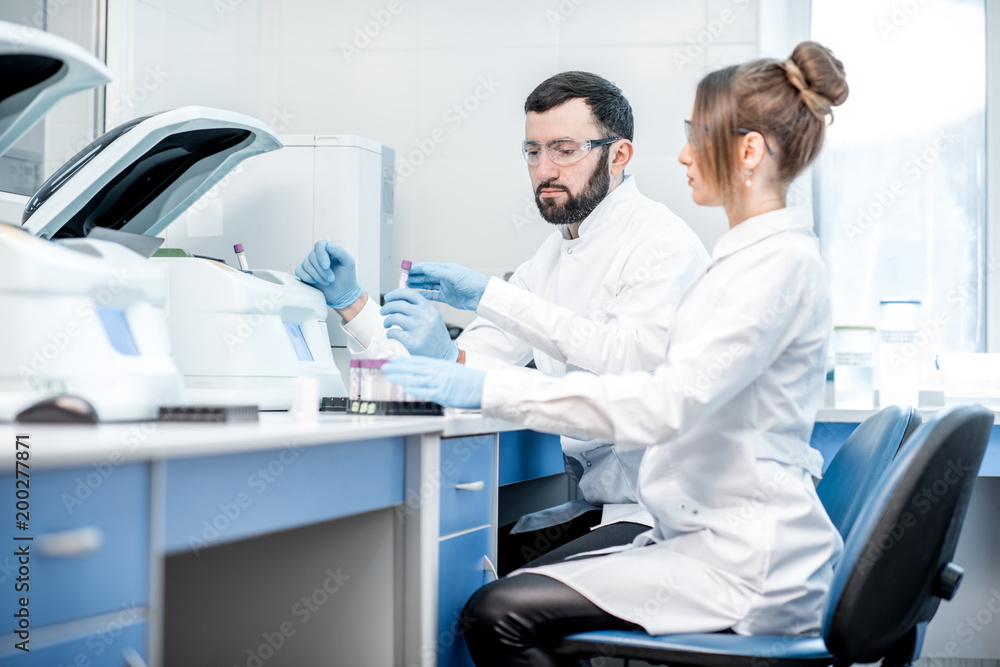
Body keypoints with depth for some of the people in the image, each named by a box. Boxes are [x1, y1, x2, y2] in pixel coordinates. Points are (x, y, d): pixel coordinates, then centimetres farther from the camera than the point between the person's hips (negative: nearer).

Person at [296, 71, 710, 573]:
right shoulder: (549, 259, 17)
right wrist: (351, 303, 3)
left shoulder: (663, 242, -7)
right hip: (577, 502, 7)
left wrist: (491, 295, -26)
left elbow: (632, 362, -27)